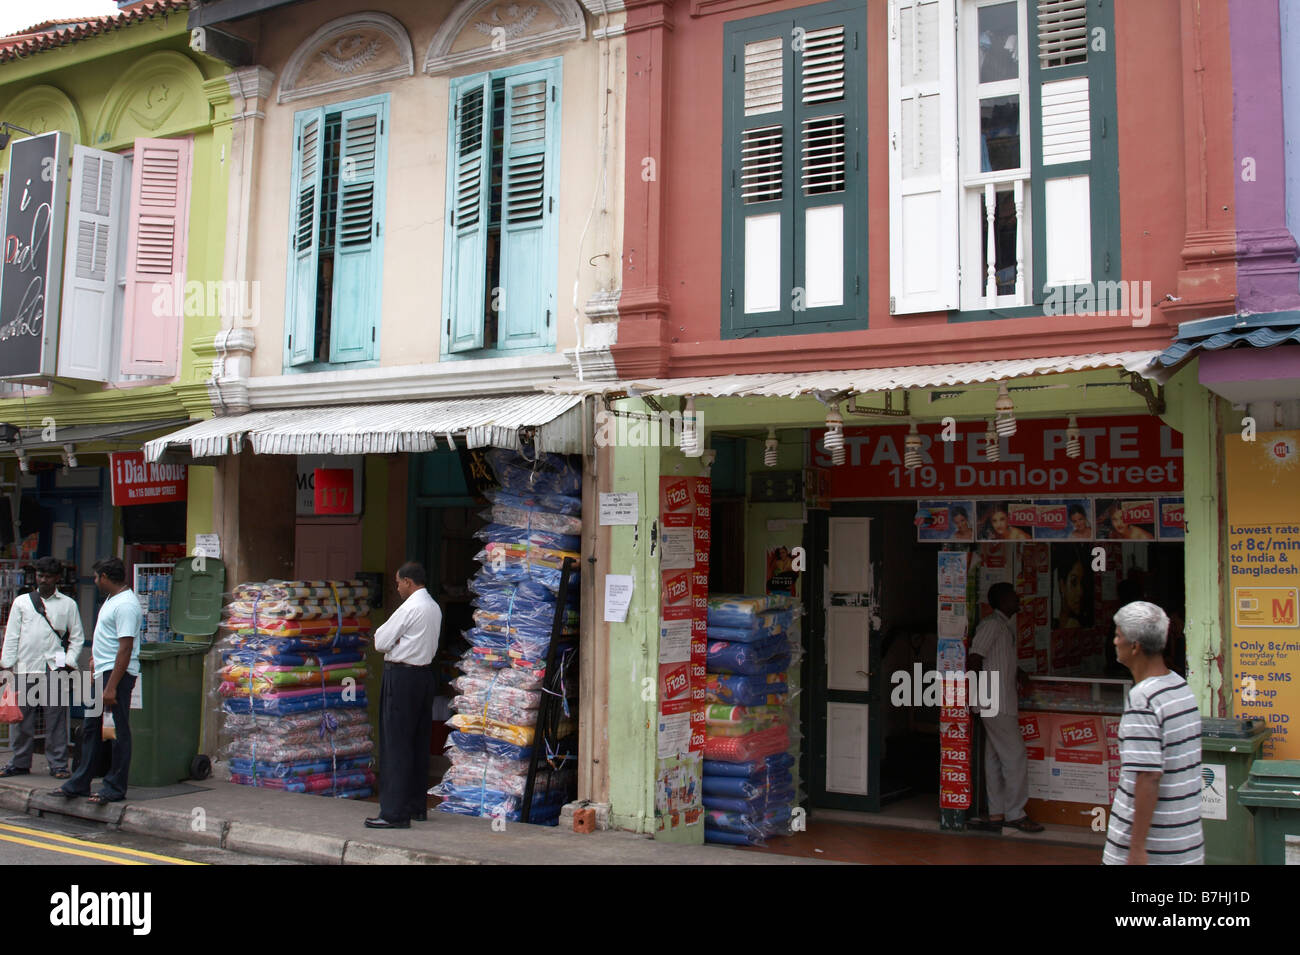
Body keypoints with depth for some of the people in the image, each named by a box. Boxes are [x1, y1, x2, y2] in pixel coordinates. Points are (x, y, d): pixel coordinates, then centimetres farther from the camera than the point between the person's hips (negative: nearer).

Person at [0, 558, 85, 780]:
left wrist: (69, 663, -3)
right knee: (23, 718, 6)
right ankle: (20, 763, 17)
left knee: (56, 718, -1)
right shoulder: (21, 602, 11)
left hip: (55, 669, -2)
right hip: (26, 668, 2)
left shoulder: (68, 604, 7)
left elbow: (77, 637, 8)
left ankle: (58, 764, 4)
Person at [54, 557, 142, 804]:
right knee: (90, 728, 16)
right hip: (102, 673, 11)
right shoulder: (112, 599, 15)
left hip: (118, 673, -11)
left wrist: (111, 687, -26)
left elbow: (126, 648, -24)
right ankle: (80, 783, 25)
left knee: (118, 732, -3)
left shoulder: (125, 605, -19)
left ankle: (115, 788, 4)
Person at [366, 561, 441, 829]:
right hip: (425, 674, 9)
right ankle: (417, 806, 21)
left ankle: (395, 812, -7)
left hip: (401, 676, -9)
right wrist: (396, 639, 6)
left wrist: (383, 631, 9)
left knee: (396, 744, -7)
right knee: (419, 743, 13)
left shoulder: (409, 608, -14)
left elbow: (381, 642, -11)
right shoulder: (434, 607, 14)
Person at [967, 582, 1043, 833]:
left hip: (1004, 705, 10)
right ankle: (1015, 814, 0)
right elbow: (975, 657, -18)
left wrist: (1018, 673, 11)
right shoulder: (992, 623, -12)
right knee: (1015, 757, -6)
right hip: (997, 705, -10)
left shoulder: (1005, 626, 19)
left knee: (995, 760, 10)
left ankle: (997, 814, 14)